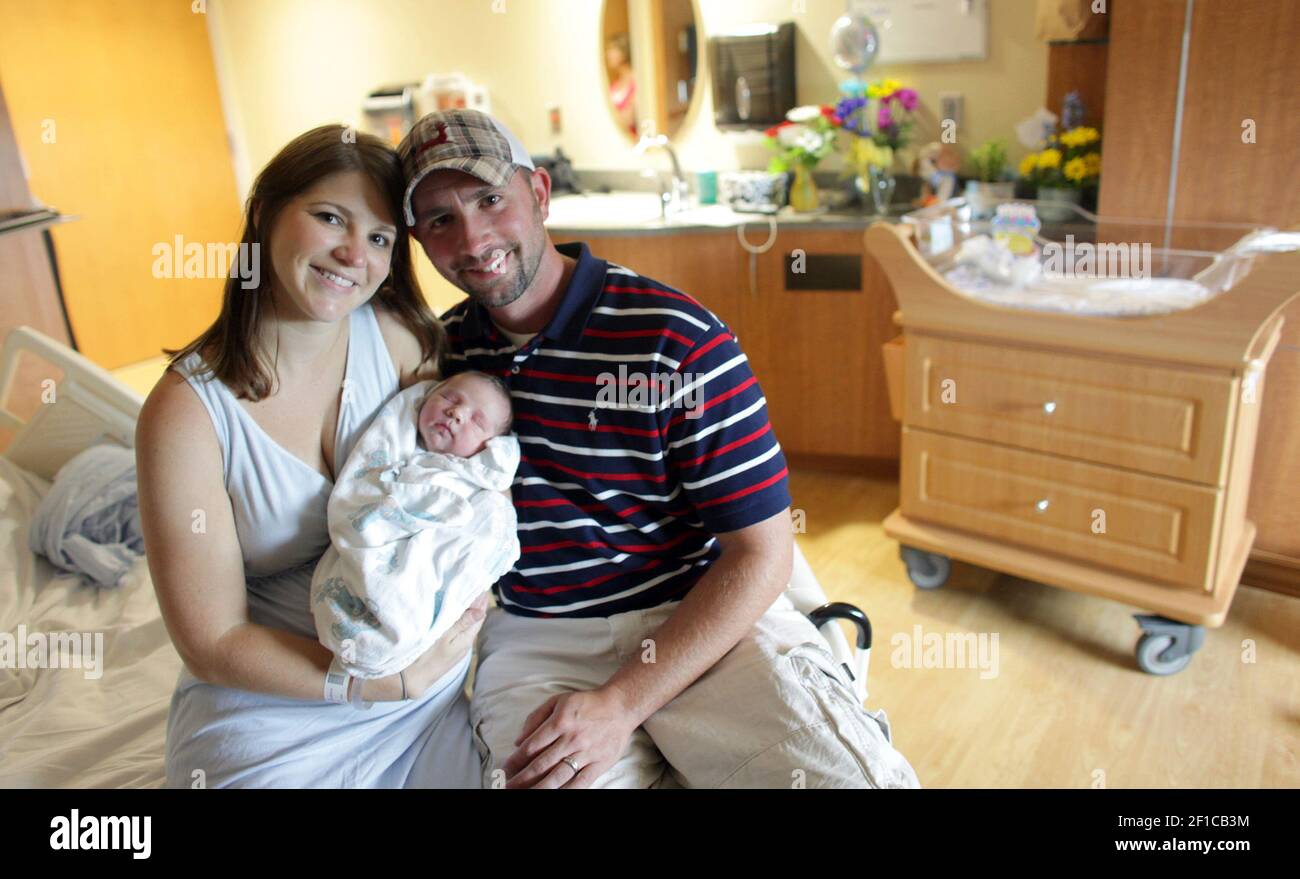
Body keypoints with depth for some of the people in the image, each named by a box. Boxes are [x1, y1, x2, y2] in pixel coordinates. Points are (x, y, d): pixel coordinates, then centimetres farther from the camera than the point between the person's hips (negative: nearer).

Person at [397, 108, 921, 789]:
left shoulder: (676, 341, -10)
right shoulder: (442, 351, 7)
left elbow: (761, 553, -10)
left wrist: (621, 704, -16)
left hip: (703, 618, -3)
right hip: (534, 638, 4)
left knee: (857, 774, -26)